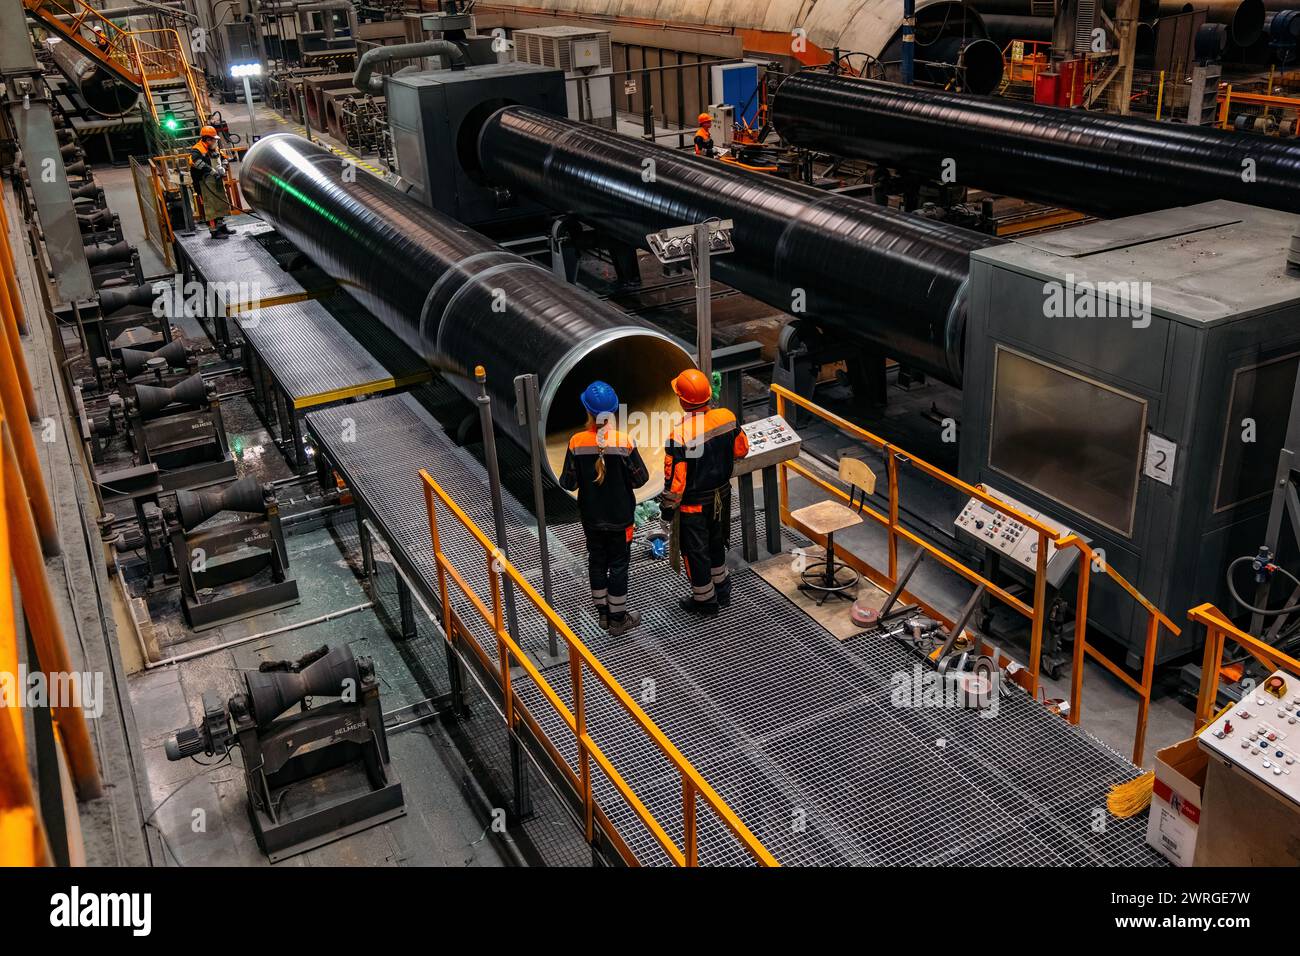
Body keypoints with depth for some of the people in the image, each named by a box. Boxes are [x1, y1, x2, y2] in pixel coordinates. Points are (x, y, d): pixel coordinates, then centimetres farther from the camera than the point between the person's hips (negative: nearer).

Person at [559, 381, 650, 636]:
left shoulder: (577, 443, -15)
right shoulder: (624, 442, -20)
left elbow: (569, 483, -8)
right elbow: (640, 478, -11)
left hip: (591, 517, 2)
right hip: (620, 517, -2)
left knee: (597, 562, 19)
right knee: (618, 564, 11)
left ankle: (603, 613, 30)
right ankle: (618, 618, 19)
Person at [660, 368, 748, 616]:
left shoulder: (680, 434, -30)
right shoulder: (727, 417, -14)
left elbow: (675, 478, -22)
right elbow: (742, 450, 3)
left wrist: (668, 506, -7)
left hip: (693, 503, -6)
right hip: (722, 495, 6)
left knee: (696, 551, 14)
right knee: (716, 543, 27)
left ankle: (705, 600, 30)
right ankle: (722, 592, 43)